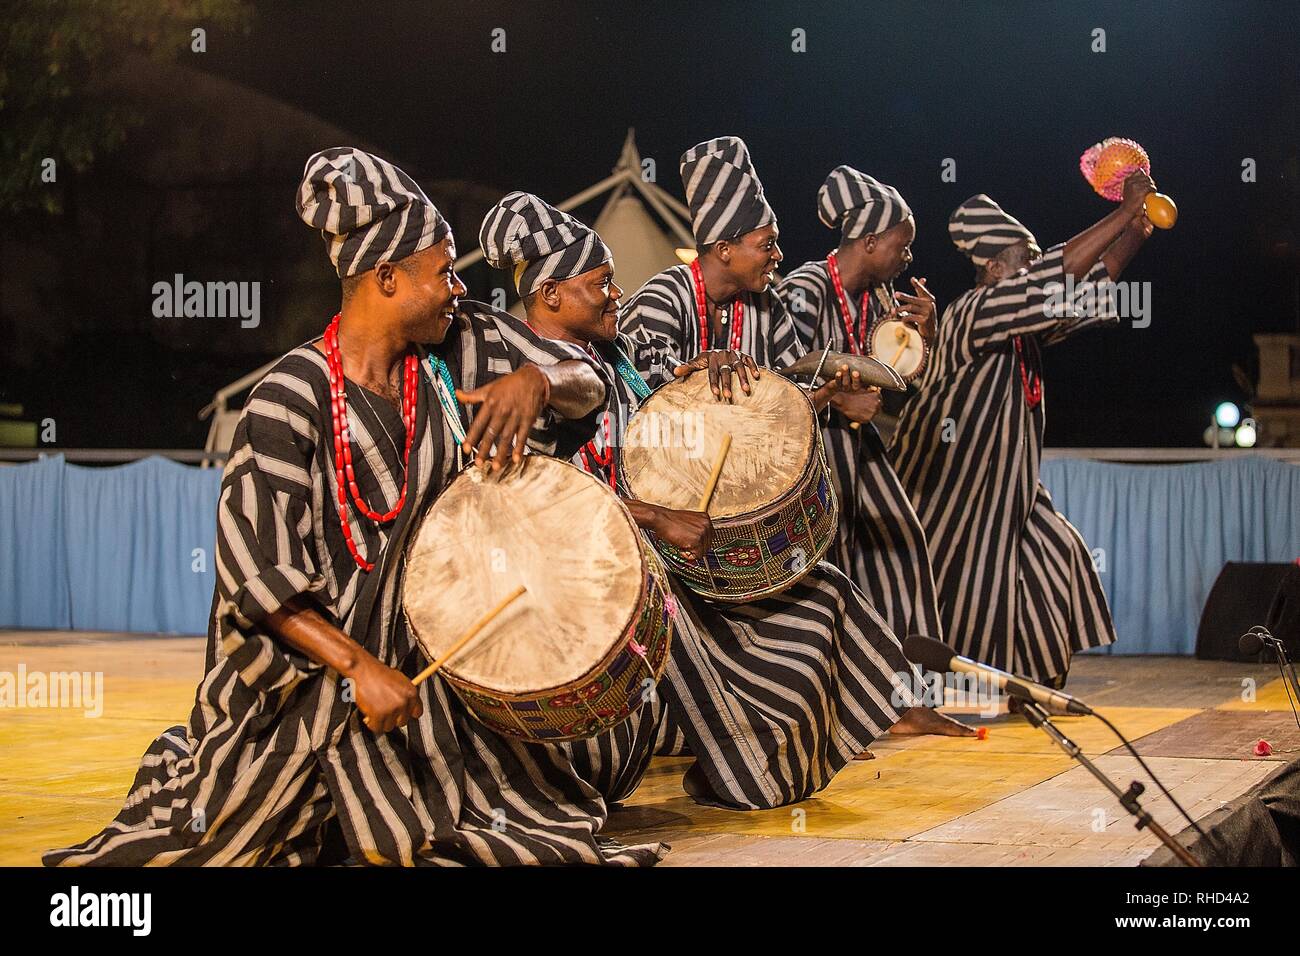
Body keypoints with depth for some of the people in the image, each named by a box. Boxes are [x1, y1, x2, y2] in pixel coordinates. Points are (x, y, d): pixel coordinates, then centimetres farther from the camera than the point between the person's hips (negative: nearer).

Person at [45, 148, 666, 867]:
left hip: (438, 662, 5)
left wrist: (535, 380, -19)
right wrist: (359, 666, -29)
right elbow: (254, 571, -22)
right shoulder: (293, 398, -19)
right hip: (320, 664, -5)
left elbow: (588, 383, 4)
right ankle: (189, 762, 32)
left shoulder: (461, 348, -2)